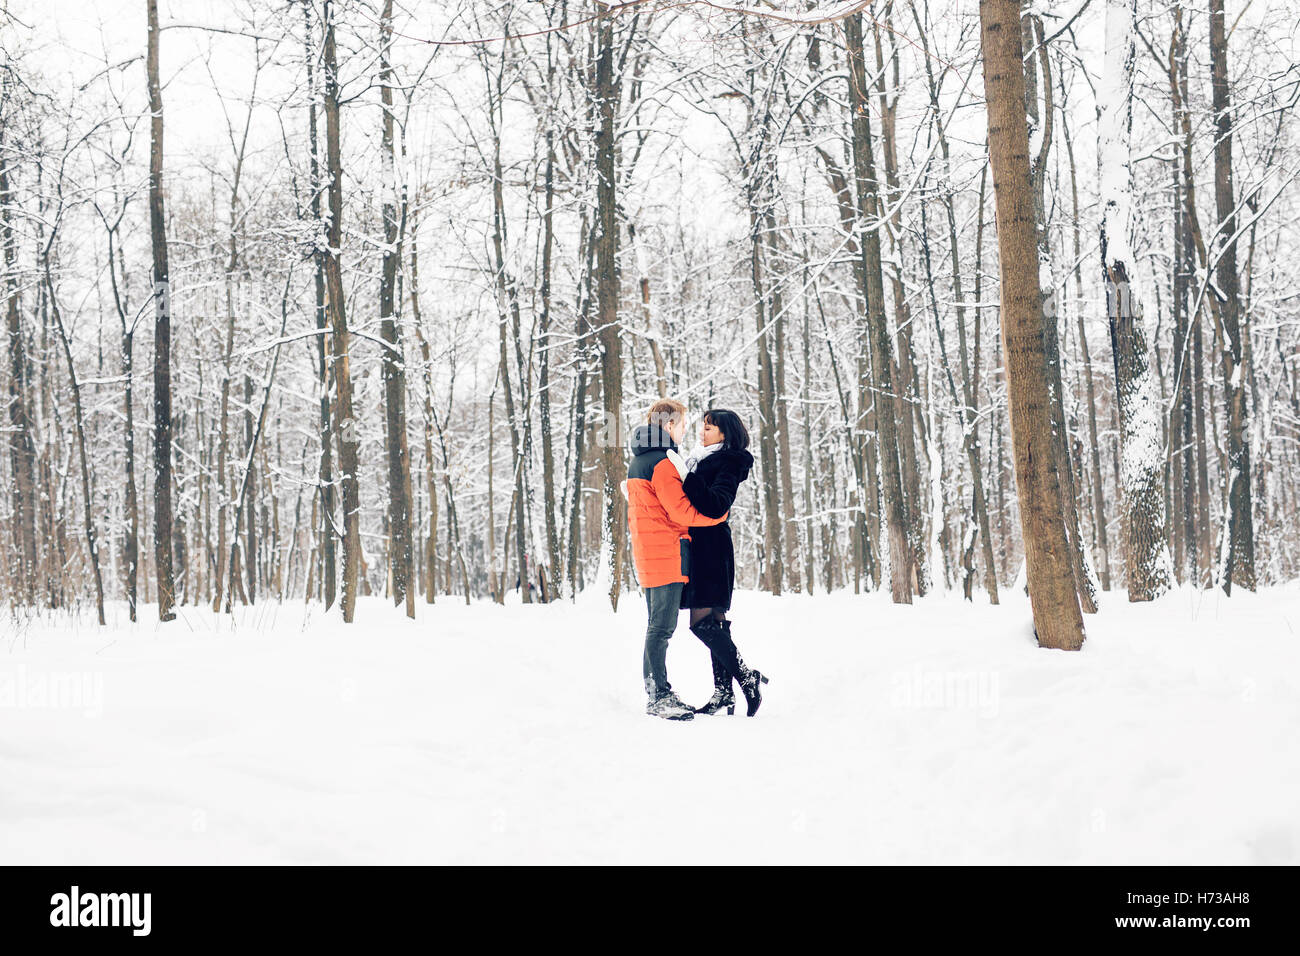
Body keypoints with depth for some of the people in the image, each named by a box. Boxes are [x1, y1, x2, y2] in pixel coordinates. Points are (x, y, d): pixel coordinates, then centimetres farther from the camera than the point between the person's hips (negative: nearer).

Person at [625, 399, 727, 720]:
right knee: (662, 627, -7)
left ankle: (655, 694, 18)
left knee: (656, 626, 14)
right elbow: (681, 511, -17)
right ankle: (660, 697, -5)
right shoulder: (663, 462, -15)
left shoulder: (637, 461, 16)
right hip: (668, 553, -10)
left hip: (646, 552, 10)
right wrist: (721, 513, -7)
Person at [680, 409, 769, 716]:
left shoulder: (728, 463, -9)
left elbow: (716, 506, -23)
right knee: (714, 621, 8)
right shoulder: (703, 461, 19)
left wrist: (685, 479, -27)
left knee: (701, 622, -13)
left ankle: (747, 678, -5)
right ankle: (724, 692, 11)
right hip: (701, 549, 9)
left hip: (711, 550, -9)